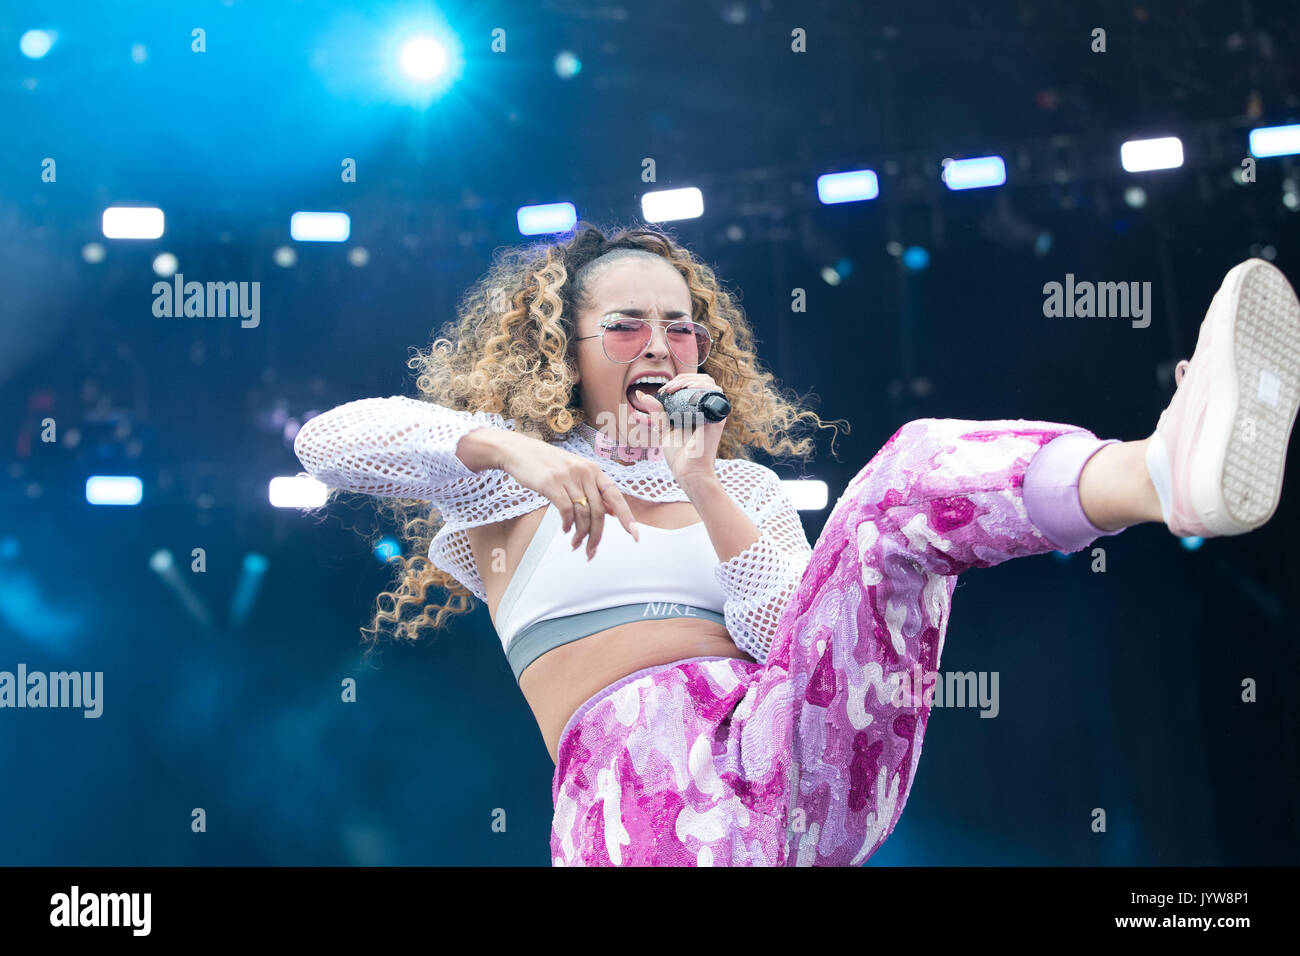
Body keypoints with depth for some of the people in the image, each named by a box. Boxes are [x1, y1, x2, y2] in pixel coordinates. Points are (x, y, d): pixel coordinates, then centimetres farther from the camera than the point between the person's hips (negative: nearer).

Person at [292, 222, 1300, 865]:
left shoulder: (748, 487, 28)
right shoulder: (509, 482, 19)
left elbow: (795, 633, 9)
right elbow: (330, 438, 2)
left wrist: (706, 489, -2)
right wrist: (506, 447, -13)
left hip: (794, 755, 2)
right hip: (633, 776, -2)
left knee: (914, 469, -21)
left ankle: (1172, 469, -46)